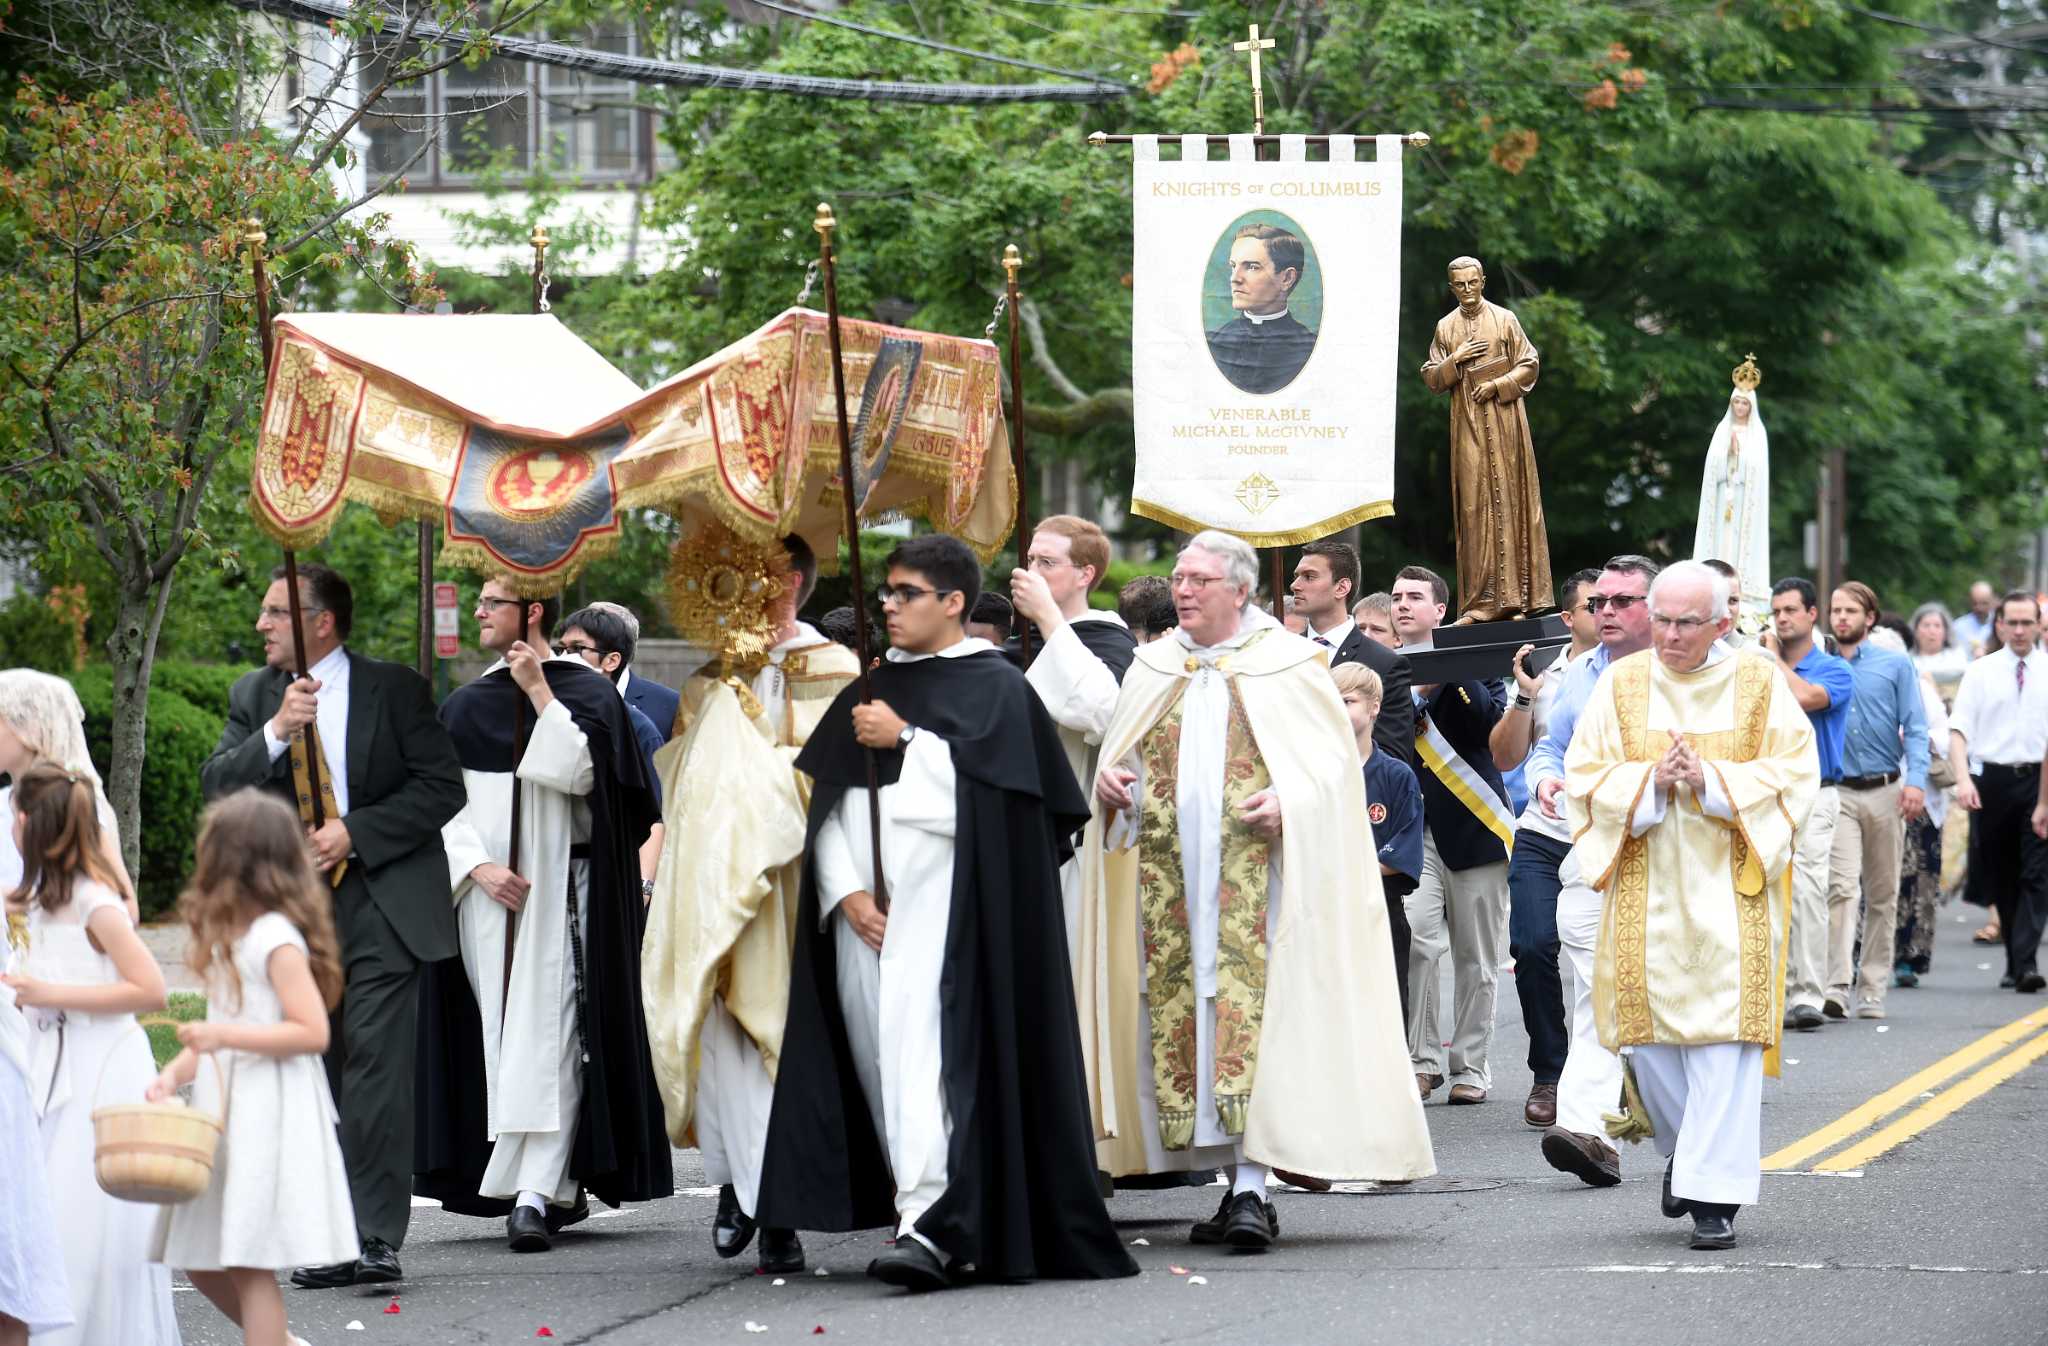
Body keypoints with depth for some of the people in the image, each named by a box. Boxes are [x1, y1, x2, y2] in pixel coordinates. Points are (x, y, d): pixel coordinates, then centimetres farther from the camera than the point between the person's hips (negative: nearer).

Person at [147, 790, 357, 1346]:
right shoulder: (231, 936, 16)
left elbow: (312, 1032, -18)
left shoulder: (276, 939, -13)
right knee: (201, 1261, 11)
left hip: (270, 1114, -9)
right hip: (223, 1111, 9)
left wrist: (224, 1035, -23)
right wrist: (176, 1071, 3)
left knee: (247, 1265, -8)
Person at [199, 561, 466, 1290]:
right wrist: (275, 732, -16)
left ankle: (377, 1238, -14)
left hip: (380, 907, -4)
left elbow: (442, 786, -4)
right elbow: (217, 786, 0)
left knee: (377, 1066, -13)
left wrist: (355, 834, -13)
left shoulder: (395, 689, 0)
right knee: (314, 1074, 7)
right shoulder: (253, 697, 11)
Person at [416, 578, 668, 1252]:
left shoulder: (586, 692, 2)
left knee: (546, 1038, -13)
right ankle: (560, 1189, 10)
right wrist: (476, 865, -7)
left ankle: (533, 1195, -21)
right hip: (486, 892, 5)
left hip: (559, 890, -5)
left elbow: (578, 772, -13)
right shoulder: (465, 706, 15)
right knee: (504, 1038, 3)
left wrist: (539, 691, -11)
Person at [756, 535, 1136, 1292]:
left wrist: (903, 741, -4)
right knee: (880, 1057, 5)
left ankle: (930, 1227, -27)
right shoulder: (869, 694, 19)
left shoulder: (995, 688, 1)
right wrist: (846, 890, -2)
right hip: (863, 911, 7)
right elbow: (827, 804, 12)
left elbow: (977, 788, -13)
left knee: (923, 1050, -19)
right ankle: (923, 1215, 13)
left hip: (945, 907, -7)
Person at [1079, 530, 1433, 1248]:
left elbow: (1334, 758, 2)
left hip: (1253, 862, -5)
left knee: (1248, 1001, -16)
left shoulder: (1287, 662, 4)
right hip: (1167, 866, 5)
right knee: (1176, 1006, 0)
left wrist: (1289, 802, -16)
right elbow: (1121, 750, 24)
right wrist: (1107, 779, 2)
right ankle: (1237, 1182, 8)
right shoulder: (1152, 666, 17)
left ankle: (1252, 1188, -20)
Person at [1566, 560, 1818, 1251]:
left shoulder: (1760, 683, 2)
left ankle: (1714, 1193, -7)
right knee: (1649, 1024, 2)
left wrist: (1711, 780, -15)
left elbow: (1794, 773, -2)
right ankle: (1686, 1148, 30)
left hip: (1729, 885, -2)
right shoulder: (1622, 684, 5)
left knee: (1725, 1034, -9)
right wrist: (1652, 781, -14)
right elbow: (1584, 776, 3)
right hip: (1647, 887, 2)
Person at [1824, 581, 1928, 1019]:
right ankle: (1838, 988, -24)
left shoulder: (1895, 665, 7)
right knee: (1841, 886, -17)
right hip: (1836, 793, -1)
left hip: (1884, 793, 1)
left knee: (1882, 895, 5)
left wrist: (1916, 781, -12)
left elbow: (1915, 728, 1)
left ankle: (1872, 991, 13)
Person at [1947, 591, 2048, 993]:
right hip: (1993, 780, 1)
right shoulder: (1981, 673, 5)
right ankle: (2015, 962, 20)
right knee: (2000, 879, 8)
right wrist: (1963, 778, -15)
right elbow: (1959, 730, -1)